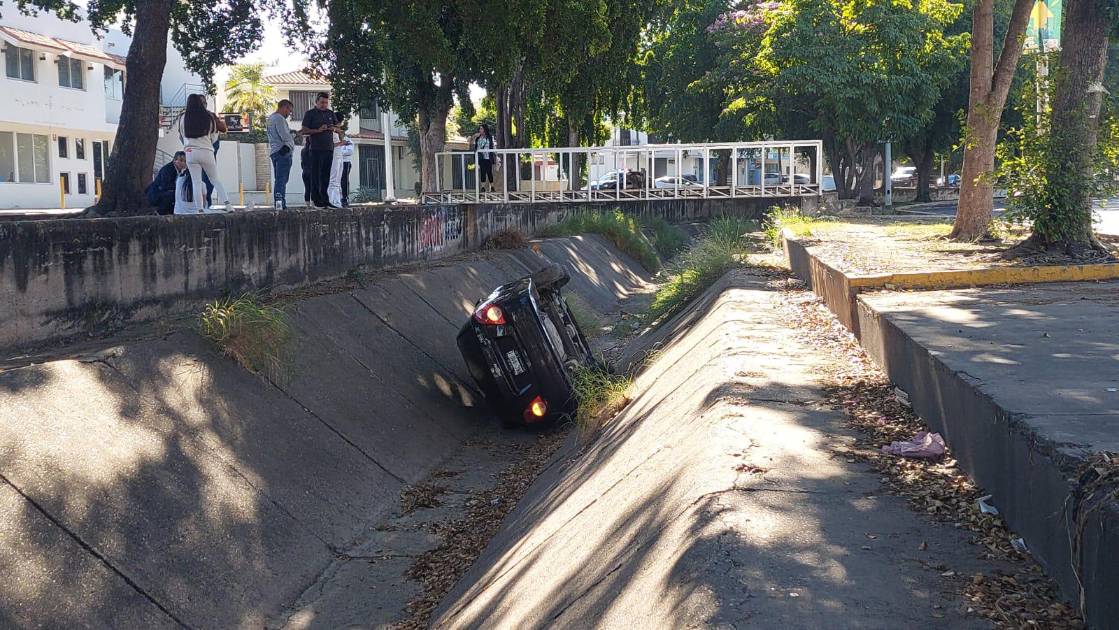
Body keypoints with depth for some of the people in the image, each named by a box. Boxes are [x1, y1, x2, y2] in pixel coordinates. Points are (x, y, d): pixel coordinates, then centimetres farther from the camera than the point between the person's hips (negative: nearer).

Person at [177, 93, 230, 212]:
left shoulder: (183, 118, 1)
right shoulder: (209, 116, 1)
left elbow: (181, 135, 13)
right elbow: (214, 138, 9)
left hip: (190, 152, 0)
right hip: (207, 151, 0)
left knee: (196, 182, 2)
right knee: (215, 180, 11)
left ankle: (200, 208, -4)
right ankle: (227, 204, 0)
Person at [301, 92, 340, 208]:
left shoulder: (330, 113, 16)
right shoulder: (310, 113, 1)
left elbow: (338, 128, 21)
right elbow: (304, 130, -4)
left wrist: (334, 129, -3)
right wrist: (318, 130, -17)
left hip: (329, 148, 5)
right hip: (316, 149, -5)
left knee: (326, 176, 6)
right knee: (316, 175, -4)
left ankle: (325, 200, 10)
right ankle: (316, 200, -3)